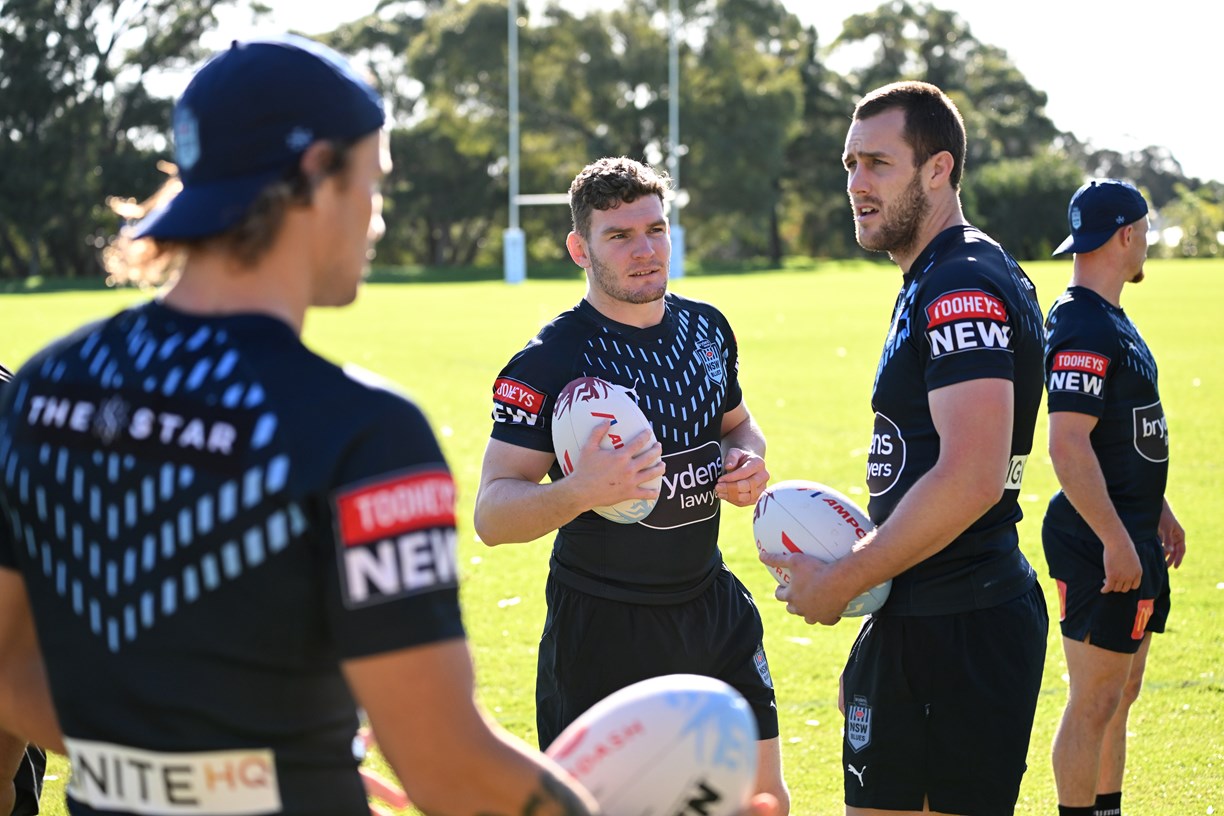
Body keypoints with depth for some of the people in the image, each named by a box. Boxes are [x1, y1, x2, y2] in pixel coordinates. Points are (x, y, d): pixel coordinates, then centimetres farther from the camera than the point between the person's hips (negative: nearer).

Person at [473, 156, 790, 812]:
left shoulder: (707, 328, 6)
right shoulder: (549, 361, -15)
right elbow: (492, 515, -19)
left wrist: (747, 460, 2)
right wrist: (580, 491, -37)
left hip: (713, 605, 6)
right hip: (602, 628, -6)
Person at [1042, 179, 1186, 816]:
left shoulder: (1110, 319, 15)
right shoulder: (1082, 328, -18)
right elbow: (1069, 446, -25)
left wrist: (1157, 512, 27)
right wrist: (1115, 539, -25)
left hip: (1130, 534, 11)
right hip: (1102, 542, -11)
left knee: (1121, 694, 17)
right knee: (1095, 702, -5)